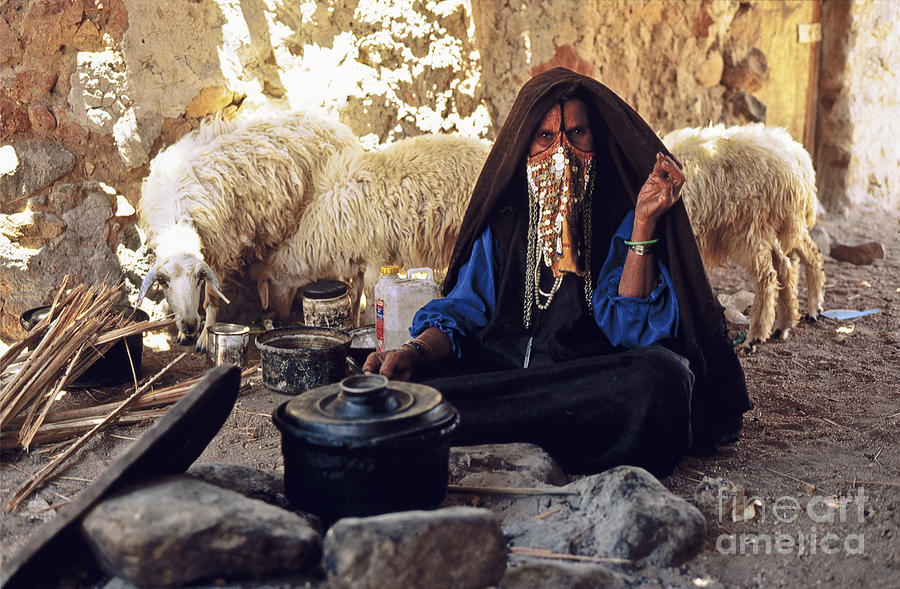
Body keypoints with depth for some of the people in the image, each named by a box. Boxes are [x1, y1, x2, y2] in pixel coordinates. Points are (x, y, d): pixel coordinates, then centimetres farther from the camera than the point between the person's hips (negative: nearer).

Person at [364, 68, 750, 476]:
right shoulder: (503, 216, 11)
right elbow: (464, 308, 5)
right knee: (399, 378, -19)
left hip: (594, 387, -1)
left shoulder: (621, 216, 2)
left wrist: (644, 224, -16)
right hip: (502, 367, 2)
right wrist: (417, 351, -15)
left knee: (660, 373, -36)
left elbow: (629, 328, -8)